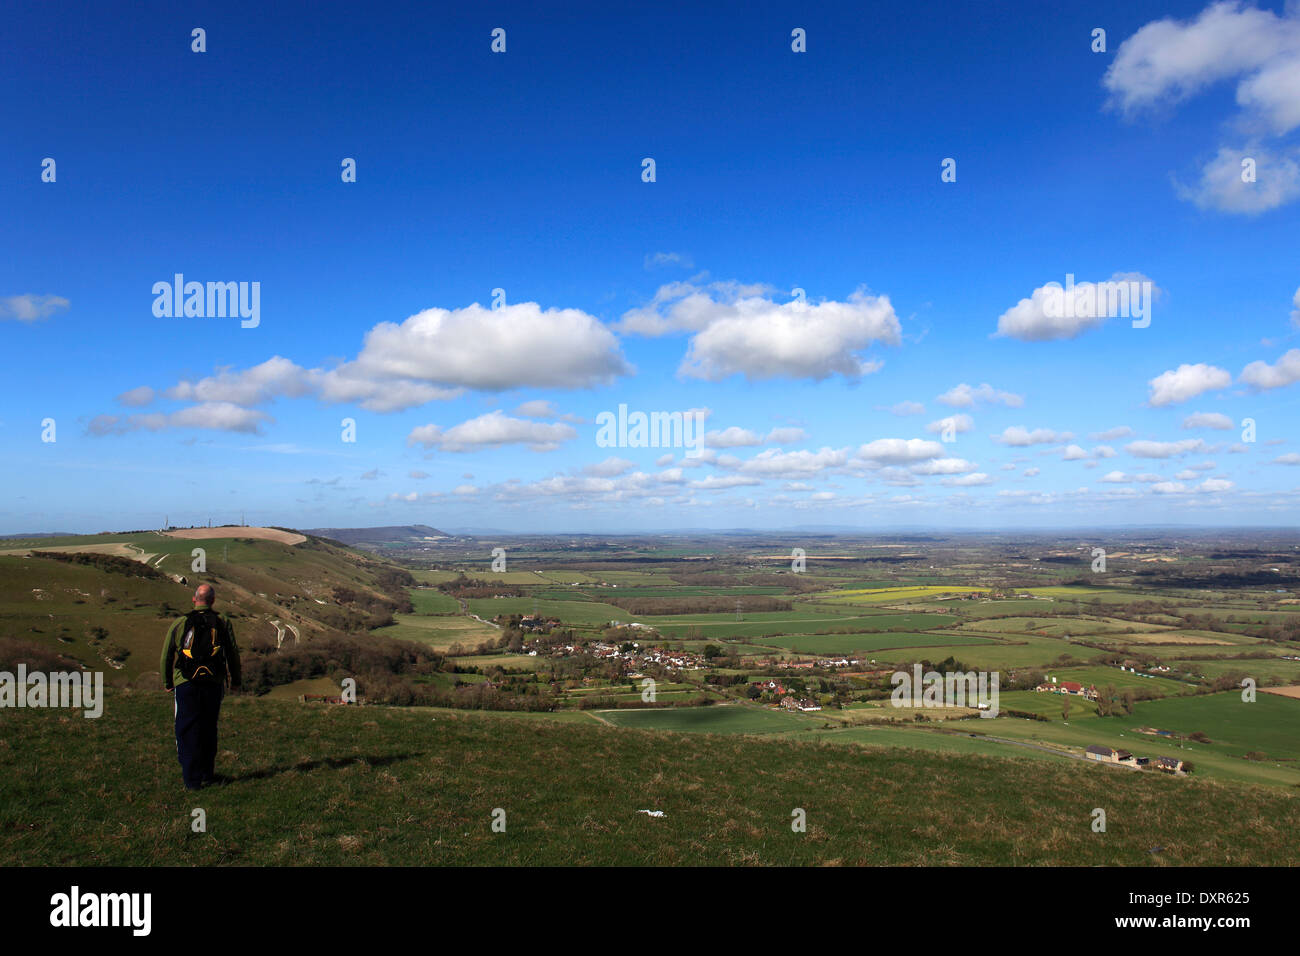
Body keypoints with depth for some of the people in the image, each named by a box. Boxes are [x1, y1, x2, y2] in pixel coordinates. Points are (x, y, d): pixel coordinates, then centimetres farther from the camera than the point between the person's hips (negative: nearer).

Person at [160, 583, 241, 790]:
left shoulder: (179, 624, 2)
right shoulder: (223, 623, 3)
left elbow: (166, 657, 6)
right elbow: (233, 654, 5)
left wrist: (167, 683, 17)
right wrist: (235, 680, 15)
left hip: (185, 683, -1)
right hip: (214, 683, 1)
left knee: (187, 732, 4)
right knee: (209, 730, 15)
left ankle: (192, 779, 2)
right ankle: (207, 774, 22)